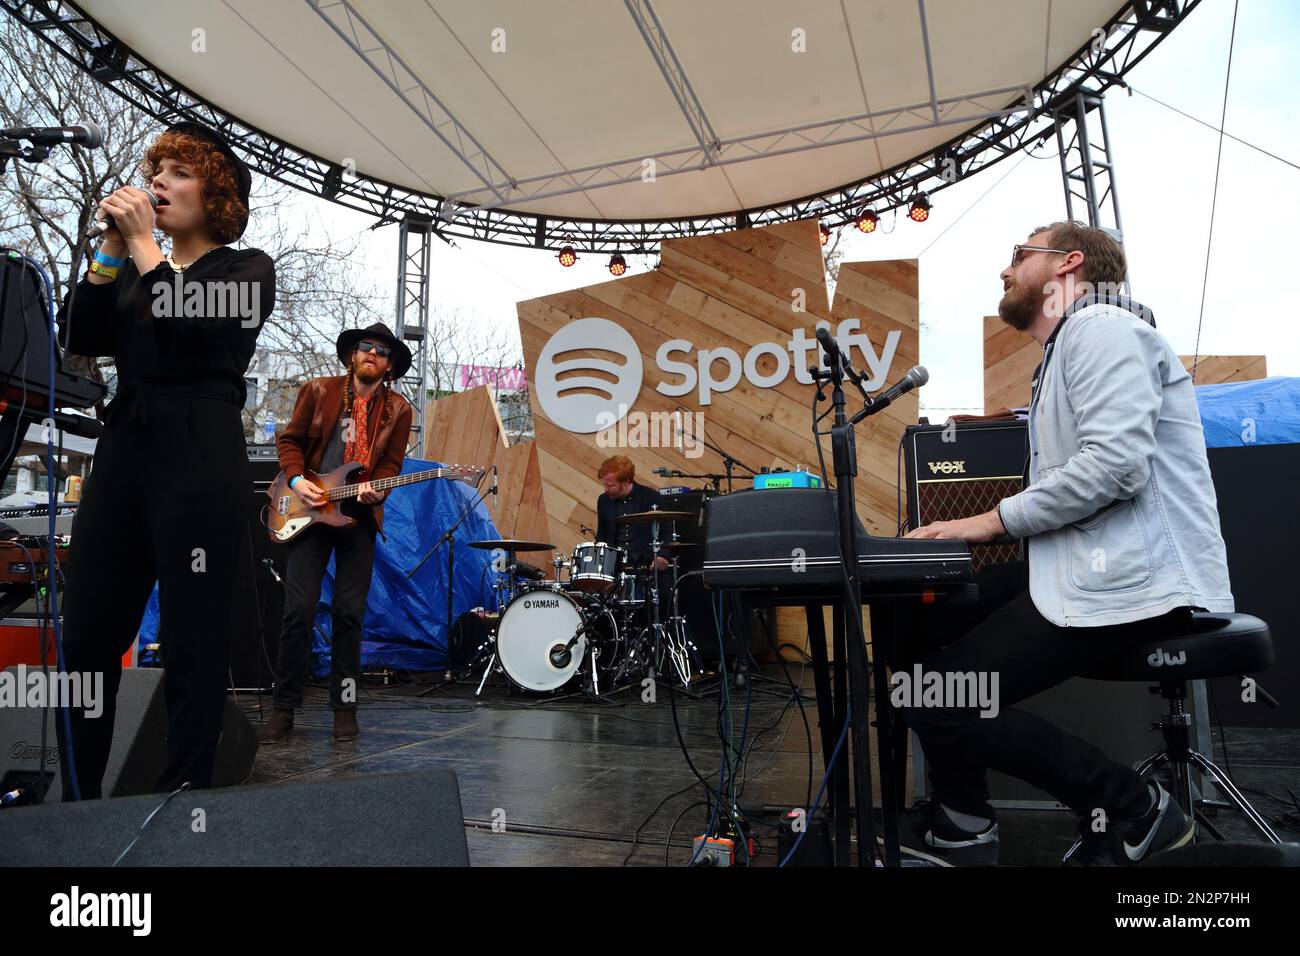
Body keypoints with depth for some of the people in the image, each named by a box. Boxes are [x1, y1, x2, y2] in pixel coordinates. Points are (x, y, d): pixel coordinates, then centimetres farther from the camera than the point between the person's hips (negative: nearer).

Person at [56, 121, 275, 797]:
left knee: (191, 640, -3)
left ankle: (183, 794, 8)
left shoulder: (247, 268, 8)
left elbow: (199, 332, -11)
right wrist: (112, 249, 4)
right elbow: (78, 339, 9)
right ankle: (79, 798, 17)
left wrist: (143, 245, -3)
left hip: (201, 458, -5)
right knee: (86, 634, 5)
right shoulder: (132, 272, 23)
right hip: (122, 450, 6)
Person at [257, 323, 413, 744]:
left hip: (359, 516, 1)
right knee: (299, 609, -4)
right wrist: (297, 480, -7)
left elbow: (391, 463, 5)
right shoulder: (318, 391, 6)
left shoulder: (398, 410, 7)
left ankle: (345, 707, 11)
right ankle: (284, 708, 8)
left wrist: (375, 490, -15)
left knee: (349, 612, 0)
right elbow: (289, 440, 9)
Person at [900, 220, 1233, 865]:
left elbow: (1117, 463, -24)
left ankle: (1130, 809, 2)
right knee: (917, 616, 11)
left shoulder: (1101, 326, -8)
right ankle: (960, 822, 17)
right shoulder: (1068, 347, 23)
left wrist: (996, 520, -15)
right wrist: (968, 530, 5)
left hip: (1131, 582, -11)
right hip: (1091, 566, 11)